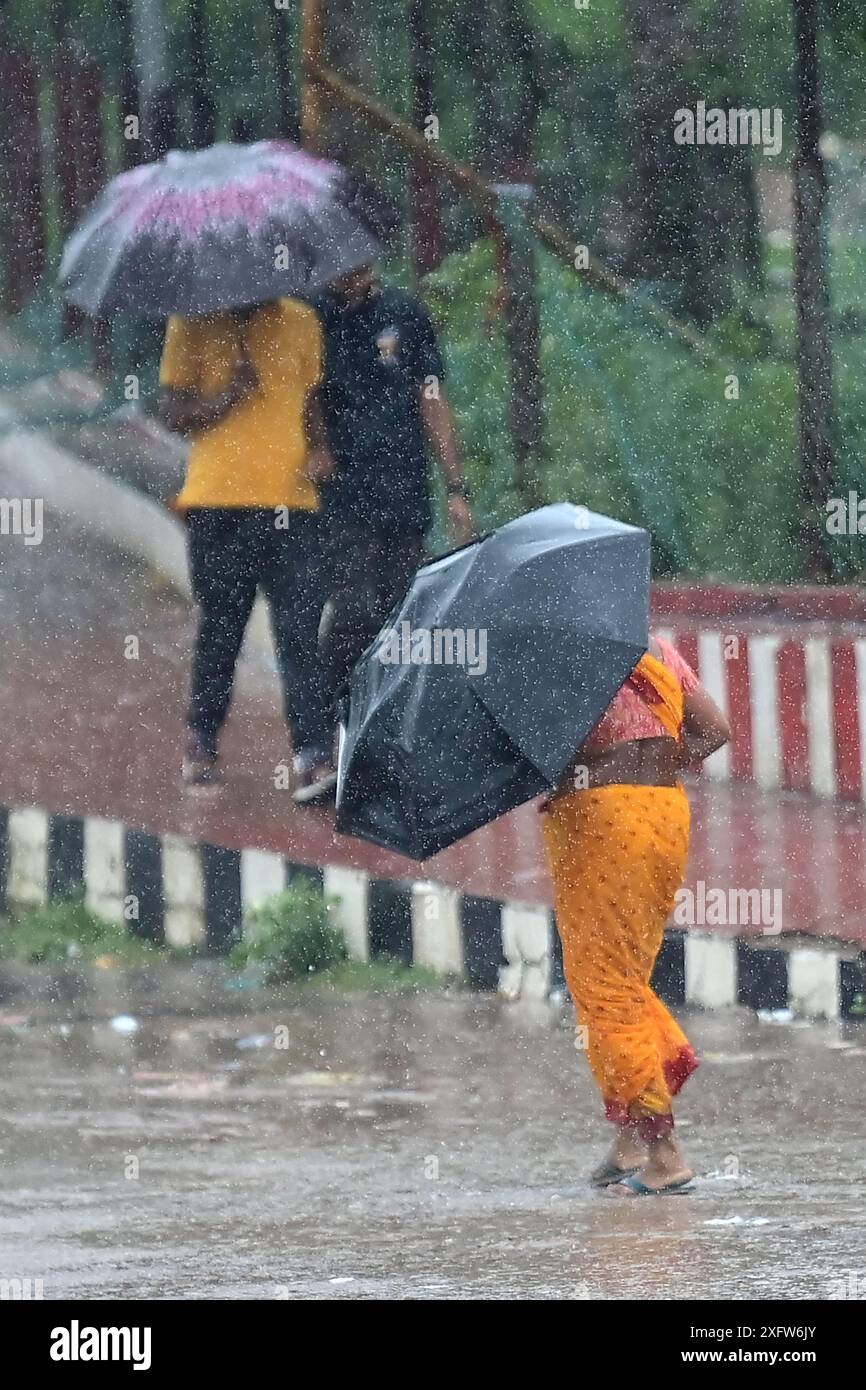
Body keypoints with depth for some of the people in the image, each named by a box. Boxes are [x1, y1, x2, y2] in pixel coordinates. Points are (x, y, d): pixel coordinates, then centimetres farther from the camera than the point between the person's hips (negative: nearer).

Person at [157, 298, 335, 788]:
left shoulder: (300, 322, 11)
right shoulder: (195, 325, 2)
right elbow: (175, 412, 0)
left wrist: (320, 449, 2)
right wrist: (232, 392, -17)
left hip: (291, 502, 1)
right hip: (219, 503, -1)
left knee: (302, 627, -8)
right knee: (220, 627, 8)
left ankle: (314, 751, -11)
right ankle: (202, 742, 23)